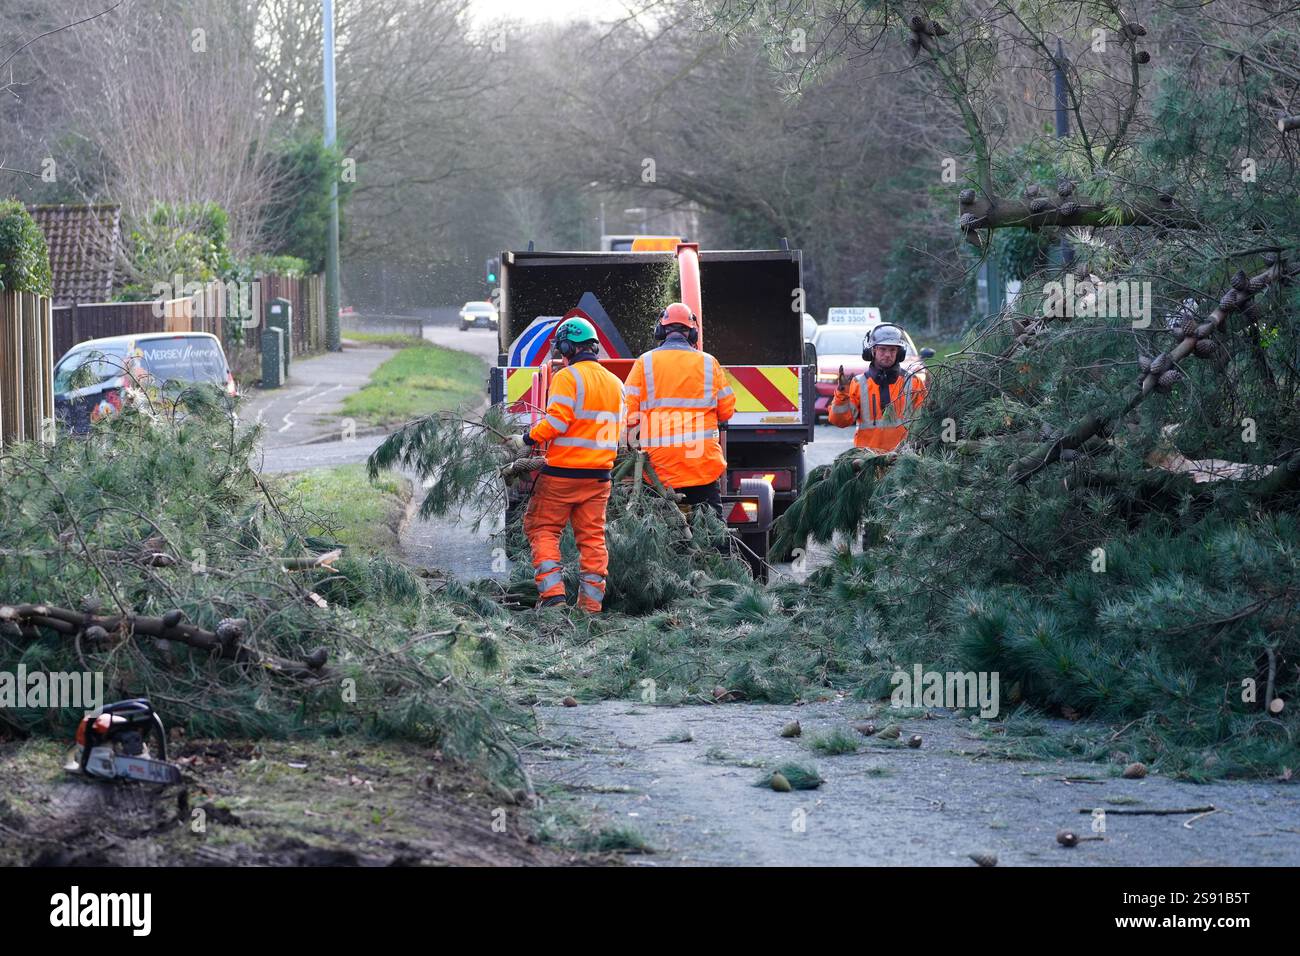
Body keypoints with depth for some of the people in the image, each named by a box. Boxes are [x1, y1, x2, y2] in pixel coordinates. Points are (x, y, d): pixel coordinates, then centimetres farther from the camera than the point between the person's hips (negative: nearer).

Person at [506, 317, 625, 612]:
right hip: (599, 474, 6)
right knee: (592, 537, 8)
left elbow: (556, 420, -19)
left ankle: (552, 593, -7)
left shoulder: (568, 377, -11)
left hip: (562, 473, -6)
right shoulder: (615, 382, 11)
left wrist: (528, 440, -8)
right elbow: (617, 428, 15)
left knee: (542, 529, 5)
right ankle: (591, 603, 7)